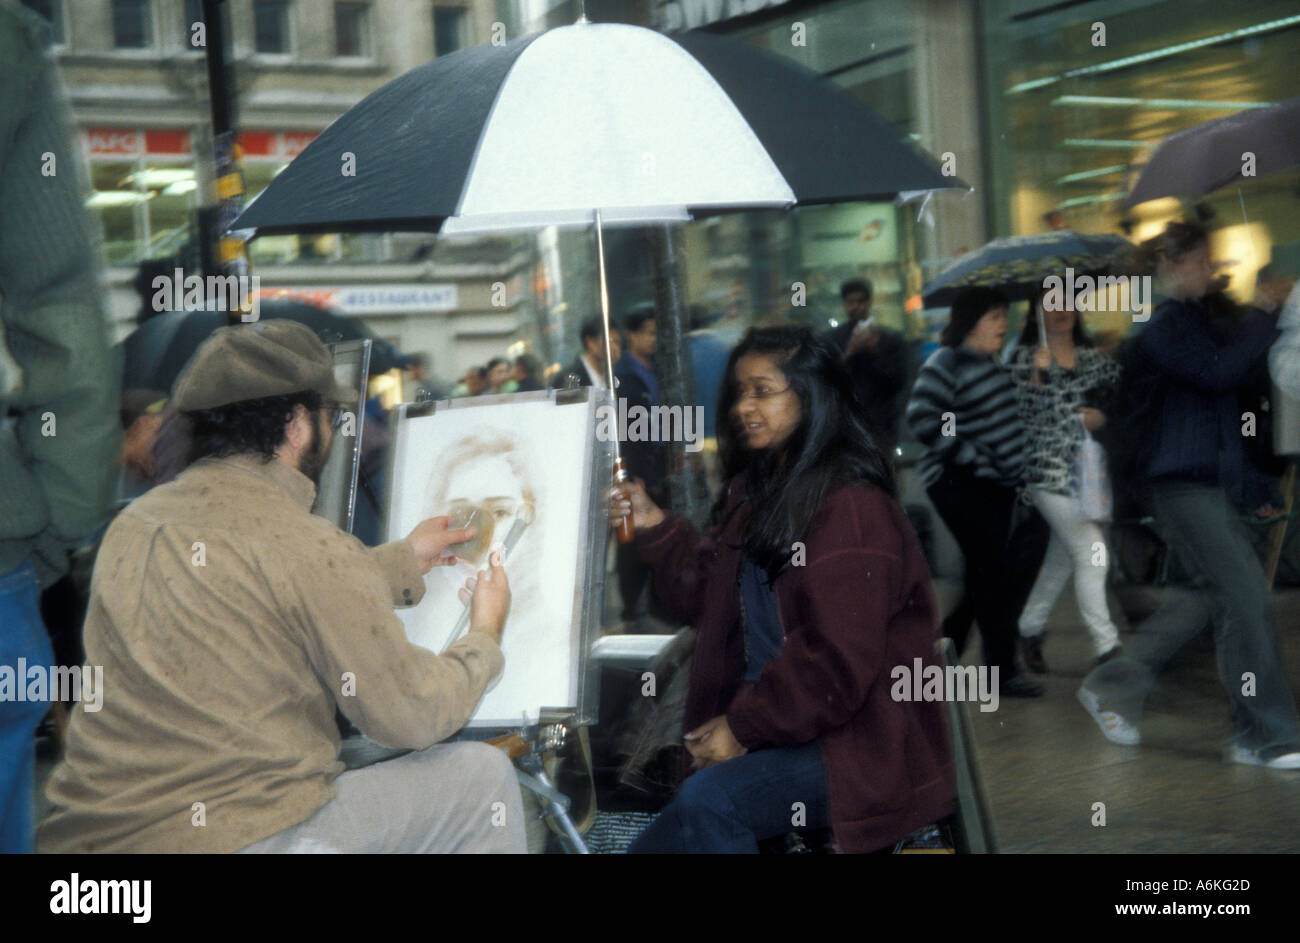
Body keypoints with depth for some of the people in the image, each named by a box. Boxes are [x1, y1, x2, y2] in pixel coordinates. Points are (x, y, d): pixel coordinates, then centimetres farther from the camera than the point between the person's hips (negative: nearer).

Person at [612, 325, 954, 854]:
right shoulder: (756, 492, 14)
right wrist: (656, 528, 4)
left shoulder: (852, 509, -16)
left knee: (707, 799, -27)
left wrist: (744, 725, -15)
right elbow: (712, 600, 16)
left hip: (859, 745, -8)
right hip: (771, 722, 8)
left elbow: (839, 661, -21)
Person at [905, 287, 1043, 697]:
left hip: (995, 484, 9)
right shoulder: (946, 363, -13)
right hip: (961, 484, -9)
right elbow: (922, 417, -24)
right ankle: (1002, 670, -1)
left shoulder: (990, 362, 14)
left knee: (979, 574, 12)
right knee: (995, 572, -9)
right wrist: (969, 457, -21)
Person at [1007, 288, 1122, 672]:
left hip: (1092, 468, 5)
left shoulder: (1093, 358, 13)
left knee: (1063, 557, 12)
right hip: (1049, 470, -5)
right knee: (1092, 554, -11)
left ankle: (1030, 629, 29)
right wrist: (1039, 373, -21)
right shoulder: (1024, 357, 0)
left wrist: (1102, 415, -7)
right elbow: (1023, 412, -9)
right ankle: (1107, 647, -5)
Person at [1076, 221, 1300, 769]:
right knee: (1243, 599, -10)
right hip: (1181, 481, -10)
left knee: (1205, 595, 12)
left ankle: (1113, 688, 21)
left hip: (1206, 480, 10)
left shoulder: (1195, 319, 17)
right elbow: (1220, 372, -24)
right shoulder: (1164, 326, -12)